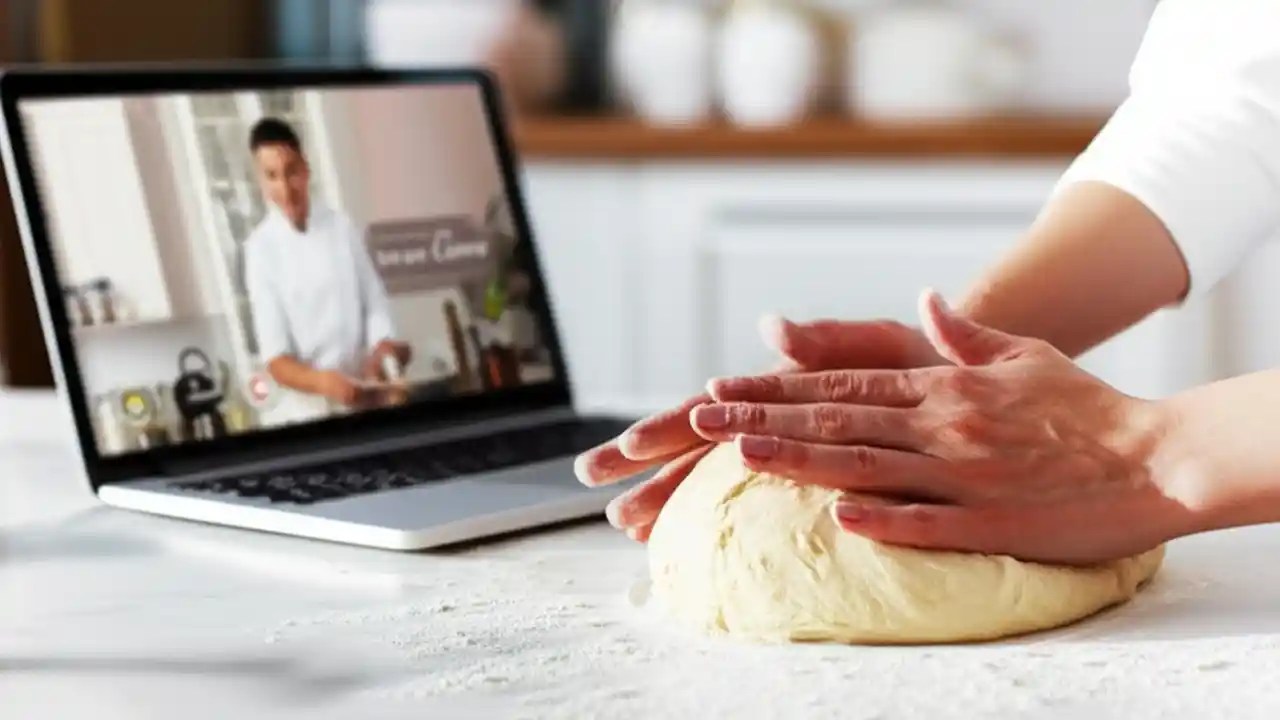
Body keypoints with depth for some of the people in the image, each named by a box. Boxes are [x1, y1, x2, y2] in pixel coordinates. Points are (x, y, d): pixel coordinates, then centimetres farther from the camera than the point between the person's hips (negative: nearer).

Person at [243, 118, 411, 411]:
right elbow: (276, 358, -10)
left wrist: (381, 353, -14)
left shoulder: (343, 227, 2)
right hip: (309, 401, -2)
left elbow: (376, 306, 6)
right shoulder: (260, 248, -6)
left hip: (365, 390, 2)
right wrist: (321, 382, -27)